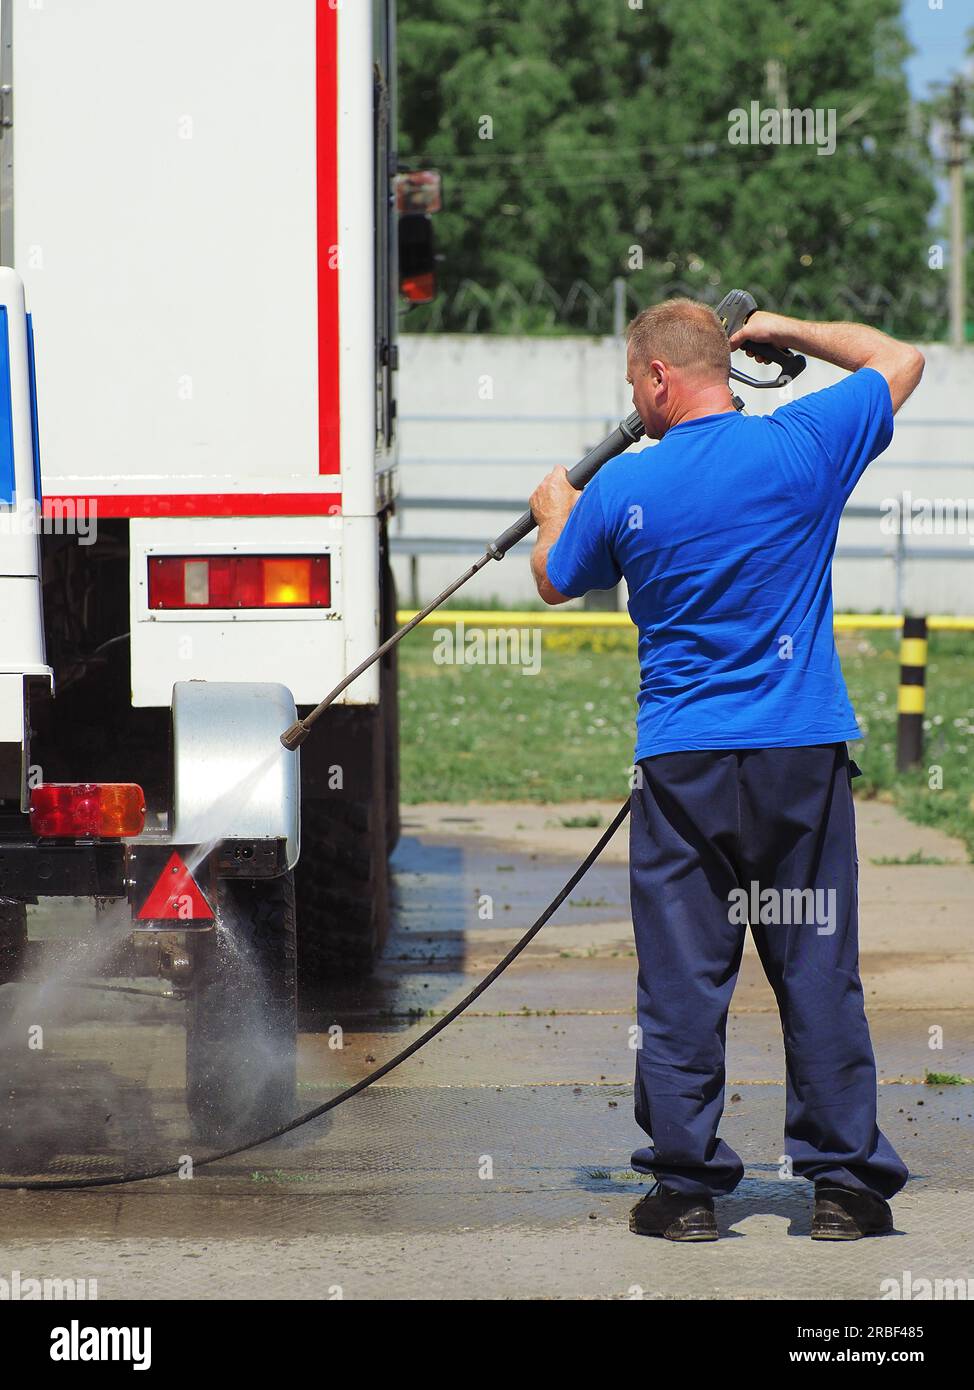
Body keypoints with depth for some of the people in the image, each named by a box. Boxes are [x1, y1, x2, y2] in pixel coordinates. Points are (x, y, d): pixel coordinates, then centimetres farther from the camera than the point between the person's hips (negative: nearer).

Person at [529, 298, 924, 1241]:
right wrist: (790, 332, 24)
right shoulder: (805, 447, -4)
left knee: (682, 980, 5)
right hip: (802, 753, 1)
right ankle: (845, 1182, 7)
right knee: (819, 970, 5)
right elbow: (899, 361, 13)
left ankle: (686, 1187, 6)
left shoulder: (622, 490, -4)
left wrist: (554, 514, 36)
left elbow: (556, 583, 16)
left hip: (681, 766, -1)